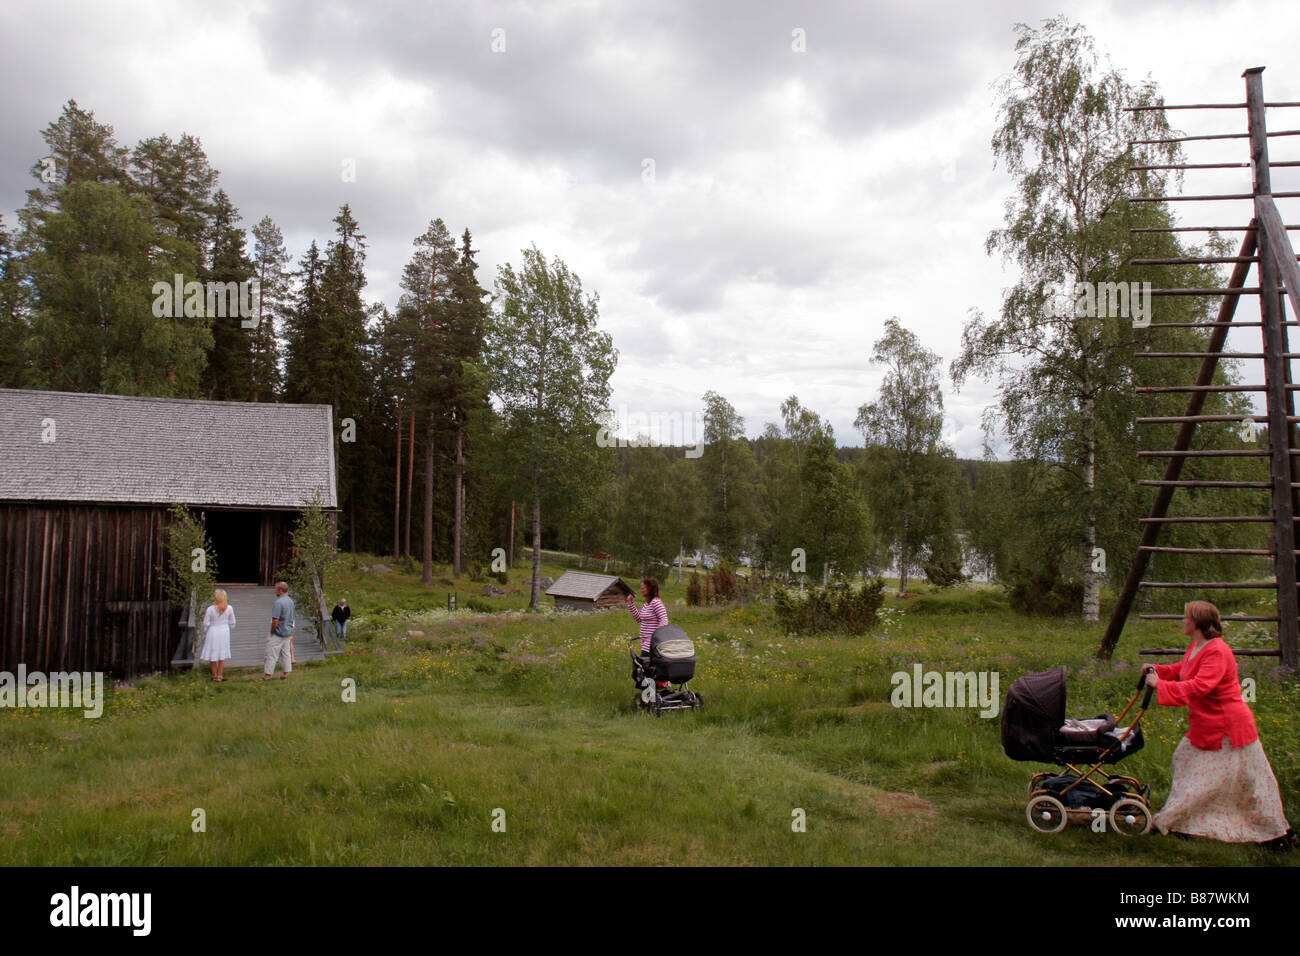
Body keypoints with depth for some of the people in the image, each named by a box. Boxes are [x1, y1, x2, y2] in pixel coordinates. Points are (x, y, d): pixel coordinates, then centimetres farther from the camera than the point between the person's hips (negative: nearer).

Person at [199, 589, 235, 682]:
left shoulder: (210, 609, -17)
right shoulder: (229, 608, -9)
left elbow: (206, 624, -9)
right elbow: (232, 623, 1)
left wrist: (205, 634, 9)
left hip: (213, 632, -2)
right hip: (224, 632, 2)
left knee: (212, 654, 13)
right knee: (222, 655, 13)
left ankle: (215, 675, 21)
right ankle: (220, 676, 14)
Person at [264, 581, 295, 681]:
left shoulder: (278, 602, -21)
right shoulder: (290, 601, 7)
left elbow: (275, 621, -24)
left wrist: (272, 632, -12)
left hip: (278, 633, -8)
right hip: (288, 631, 8)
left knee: (272, 654, 0)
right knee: (286, 653, 14)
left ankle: (268, 674, 5)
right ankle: (286, 672, 18)